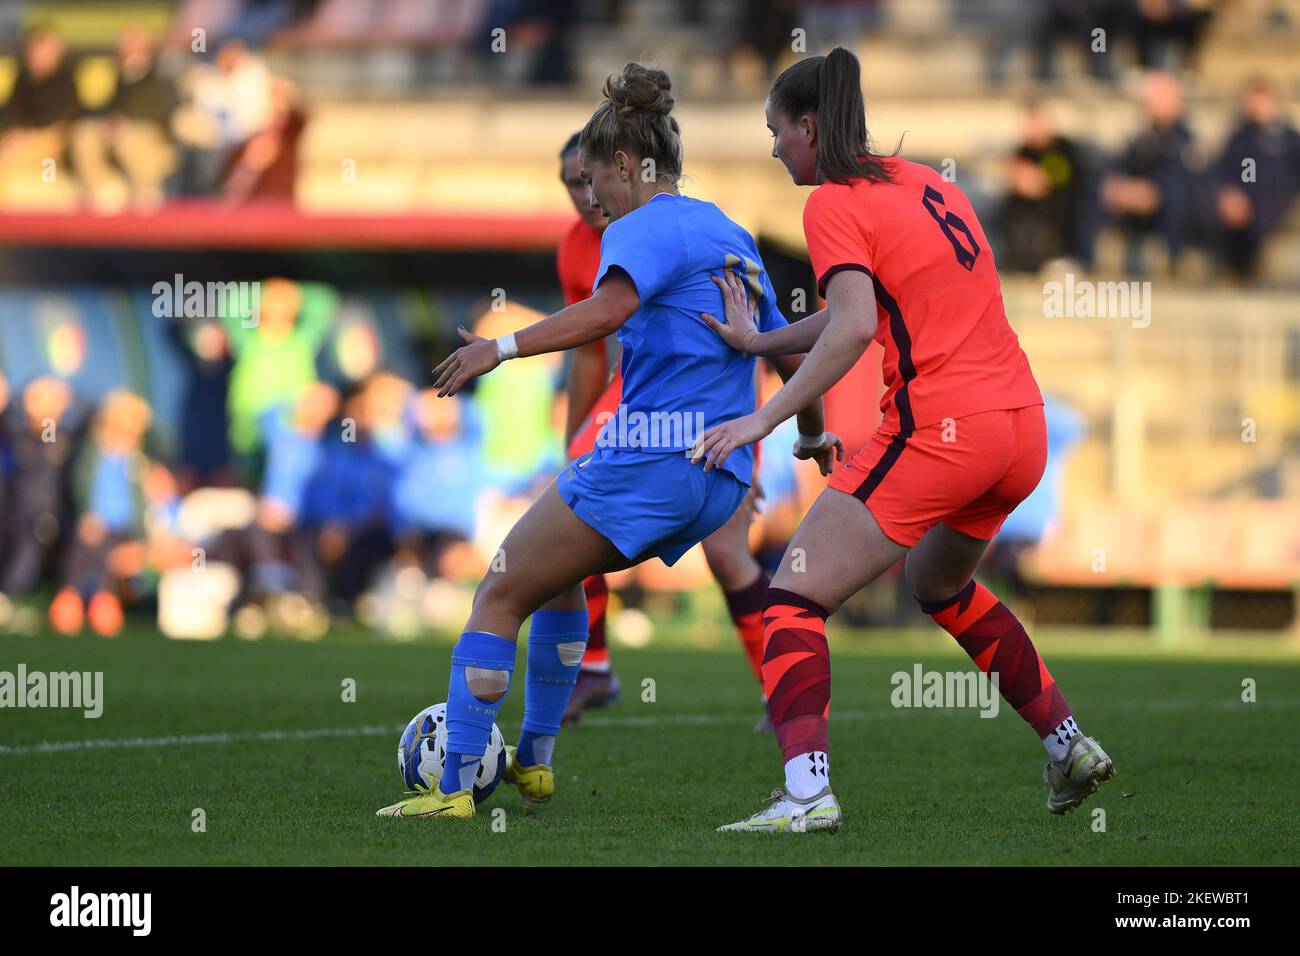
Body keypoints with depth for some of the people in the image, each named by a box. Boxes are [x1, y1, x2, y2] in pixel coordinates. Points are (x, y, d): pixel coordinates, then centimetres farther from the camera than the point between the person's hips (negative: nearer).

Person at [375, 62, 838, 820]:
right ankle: (534, 761, 28)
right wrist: (815, 436, 42)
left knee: (500, 596, -2)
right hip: (724, 479, 9)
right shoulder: (731, 238, 19)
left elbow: (609, 308, -28)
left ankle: (456, 787, -10)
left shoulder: (642, 230, -6)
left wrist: (503, 347, -32)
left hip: (650, 458, -9)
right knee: (560, 572, 29)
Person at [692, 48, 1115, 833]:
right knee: (941, 582, 33)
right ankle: (1071, 746, 29)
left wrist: (765, 419, -19)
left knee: (796, 596, -5)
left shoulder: (835, 203, -5)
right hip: (1022, 424, 8)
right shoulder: (924, 182, 19)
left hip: (939, 430, -8)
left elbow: (854, 327, -19)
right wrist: (759, 343, 25)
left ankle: (808, 792, -23)